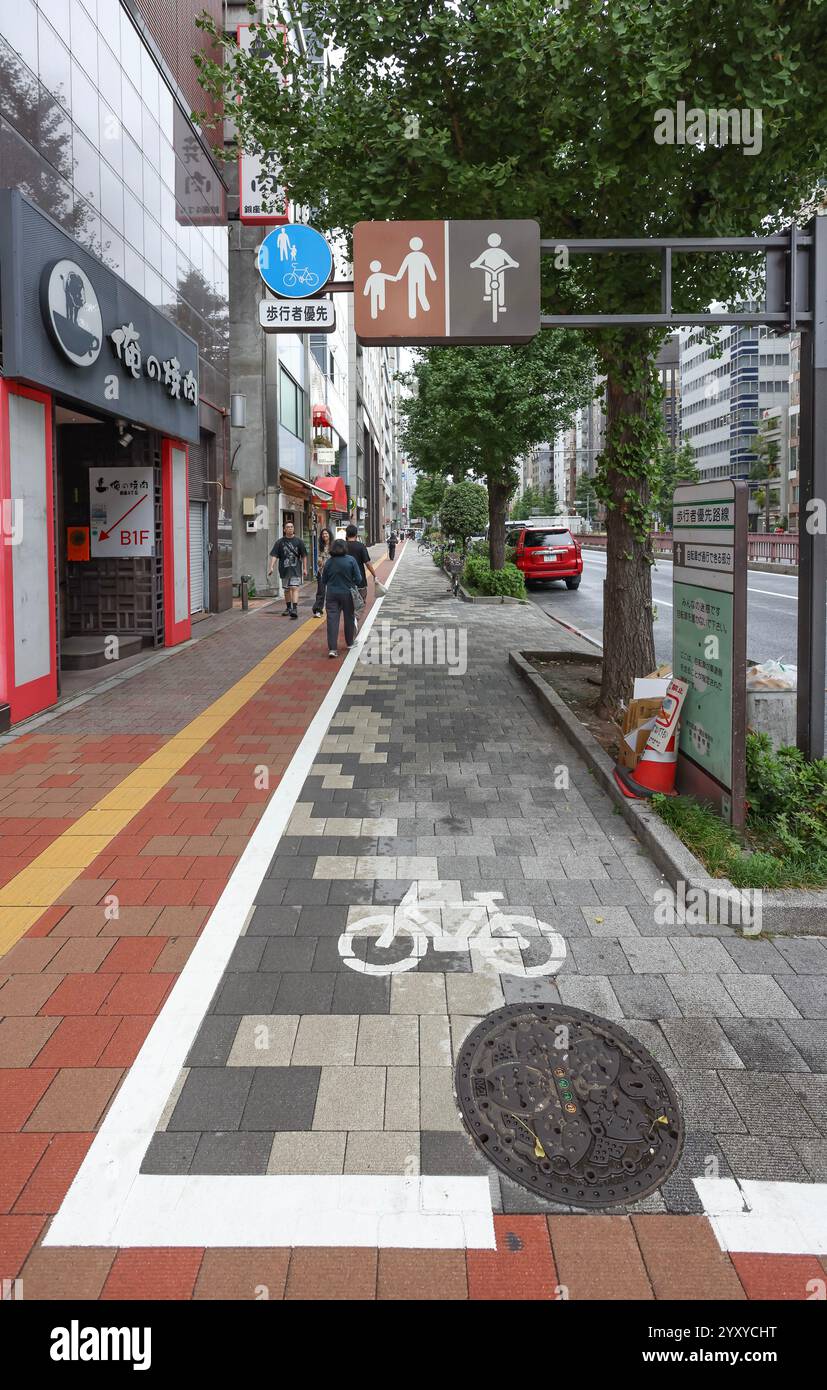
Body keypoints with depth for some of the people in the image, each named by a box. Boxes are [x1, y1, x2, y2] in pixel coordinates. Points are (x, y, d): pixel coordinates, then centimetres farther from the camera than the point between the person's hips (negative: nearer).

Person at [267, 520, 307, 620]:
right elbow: (274, 555, -1)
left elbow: (304, 556, 7)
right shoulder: (280, 542, 4)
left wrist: (305, 569, 5)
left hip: (296, 569, -3)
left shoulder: (298, 541, 3)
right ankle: (288, 608, 27)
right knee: (287, 589, 13)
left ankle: (294, 609, -21)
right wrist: (271, 567, -13)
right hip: (284, 569, 3)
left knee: (294, 588, -15)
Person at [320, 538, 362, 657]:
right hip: (347, 593, -1)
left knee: (332, 620, -1)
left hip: (332, 594, 1)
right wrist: (354, 587, 11)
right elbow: (358, 578, -7)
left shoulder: (329, 561, -1)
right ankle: (350, 643, 30)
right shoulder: (351, 560, -7)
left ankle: (332, 648, -9)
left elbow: (323, 580, 6)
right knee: (349, 618, 16)